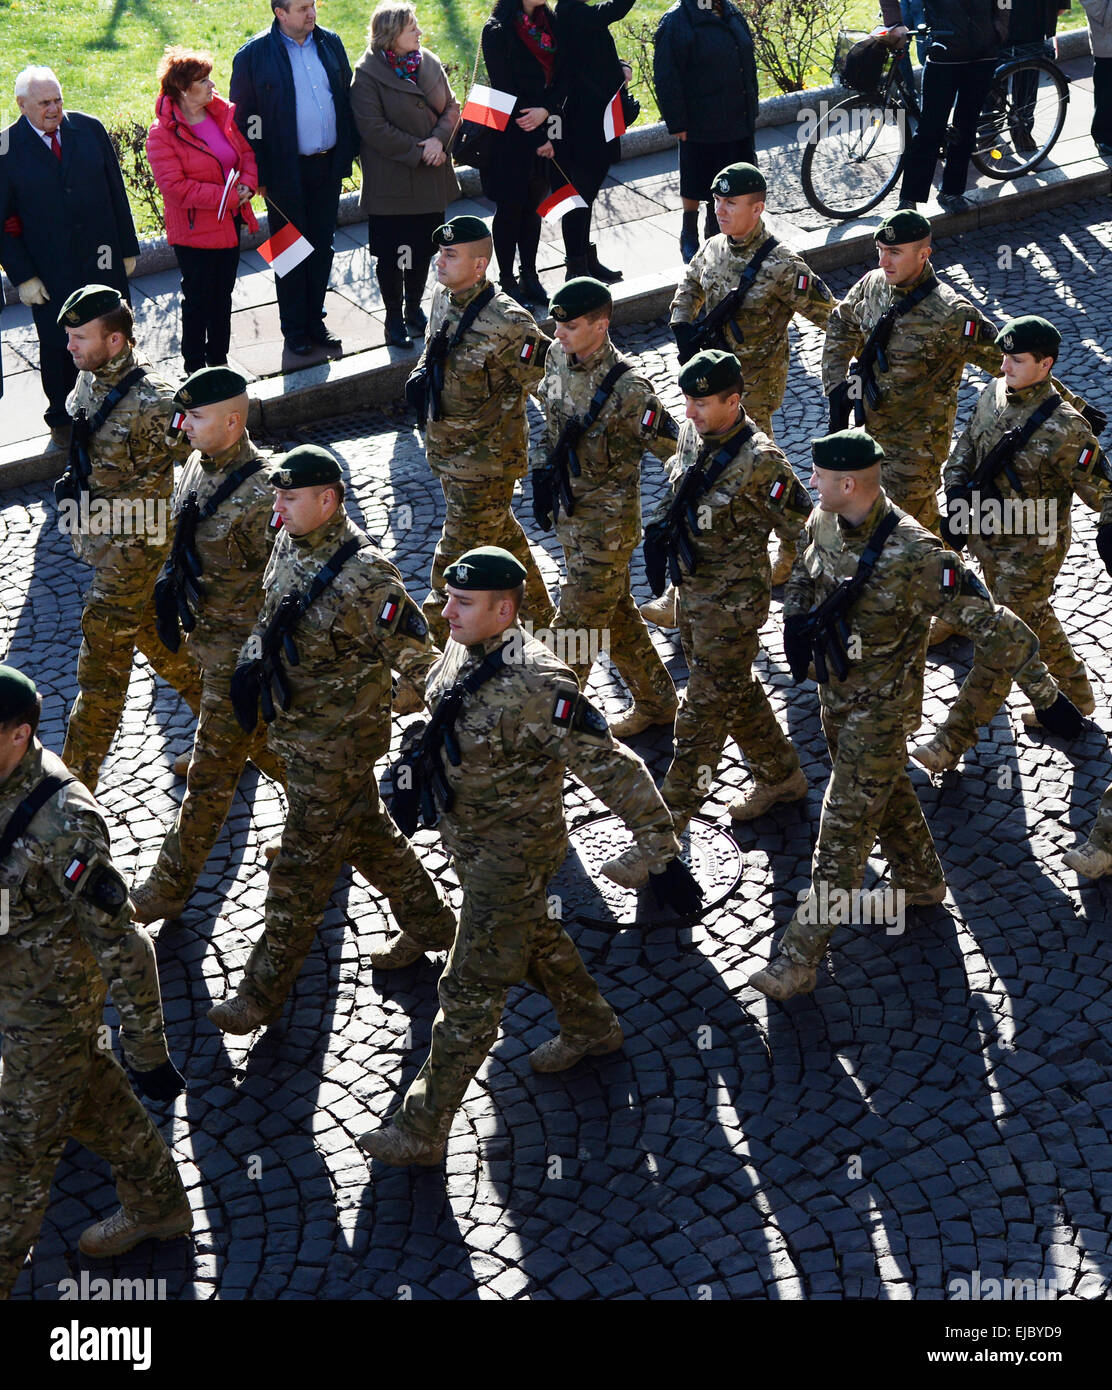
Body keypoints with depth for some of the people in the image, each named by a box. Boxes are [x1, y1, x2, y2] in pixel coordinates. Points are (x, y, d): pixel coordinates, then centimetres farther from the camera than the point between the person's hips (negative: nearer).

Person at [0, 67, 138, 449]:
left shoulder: (90, 129, -2)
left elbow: (116, 191, 5)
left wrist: (128, 247, 6)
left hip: (103, 262, 2)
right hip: (50, 273, -2)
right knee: (57, 347, 12)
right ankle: (61, 420, 33)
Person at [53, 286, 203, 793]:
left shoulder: (151, 402, -24)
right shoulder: (90, 379, 3)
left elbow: (157, 483, -18)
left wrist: (97, 510, -20)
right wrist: (73, 483, 3)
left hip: (132, 547, -9)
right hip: (100, 538, 9)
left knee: (102, 662, 0)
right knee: (152, 634, 22)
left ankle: (75, 783, 11)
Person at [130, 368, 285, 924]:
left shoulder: (261, 495, -28)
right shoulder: (199, 463, -1)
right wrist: (173, 594, 20)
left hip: (240, 651, -9)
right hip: (206, 635, 9)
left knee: (211, 773, 5)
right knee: (261, 741, 25)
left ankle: (170, 888, 17)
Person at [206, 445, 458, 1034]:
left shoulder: (365, 577, -28)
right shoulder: (291, 545, -1)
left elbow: (415, 659, -24)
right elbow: (273, 613, 16)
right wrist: (253, 657, -1)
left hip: (336, 744, -9)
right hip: (293, 728, 9)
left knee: (302, 869, 4)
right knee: (365, 832, 24)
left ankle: (263, 990, 19)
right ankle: (429, 923, 44)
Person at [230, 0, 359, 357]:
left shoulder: (330, 43, 5)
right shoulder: (254, 55, -10)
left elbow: (346, 97, 13)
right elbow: (243, 118, -8)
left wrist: (349, 150, 8)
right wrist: (258, 174, -11)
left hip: (328, 167, 5)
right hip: (286, 173, -5)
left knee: (322, 247, 14)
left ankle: (315, 320, 28)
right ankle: (294, 329, 20)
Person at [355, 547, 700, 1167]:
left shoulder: (537, 686, -33)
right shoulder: (467, 651, -8)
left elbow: (615, 770, -31)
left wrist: (664, 857, -29)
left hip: (513, 854, -9)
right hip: (468, 837, 9)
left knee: (471, 993, 4)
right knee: (534, 936, 30)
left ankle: (422, 1133, 17)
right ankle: (593, 1028, 55)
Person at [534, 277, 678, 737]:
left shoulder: (629, 390, -26)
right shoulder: (558, 357, -2)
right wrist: (543, 478, 13)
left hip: (608, 522, -8)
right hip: (570, 512, 9)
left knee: (573, 626, 1)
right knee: (615, 611, 21)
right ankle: (656, 701, 38)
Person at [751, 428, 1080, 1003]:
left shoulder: (915, 556, -32)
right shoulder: (824, 522, -8)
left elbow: (998, 631, -29)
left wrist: (1046, 697, -26)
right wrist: (796, 620, 3)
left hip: (880, 707, -7)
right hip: (834, 691, 7)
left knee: (843, 829, -2)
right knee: (885, 794, 26)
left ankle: (799, 959, 5)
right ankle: (920, 881, 50)